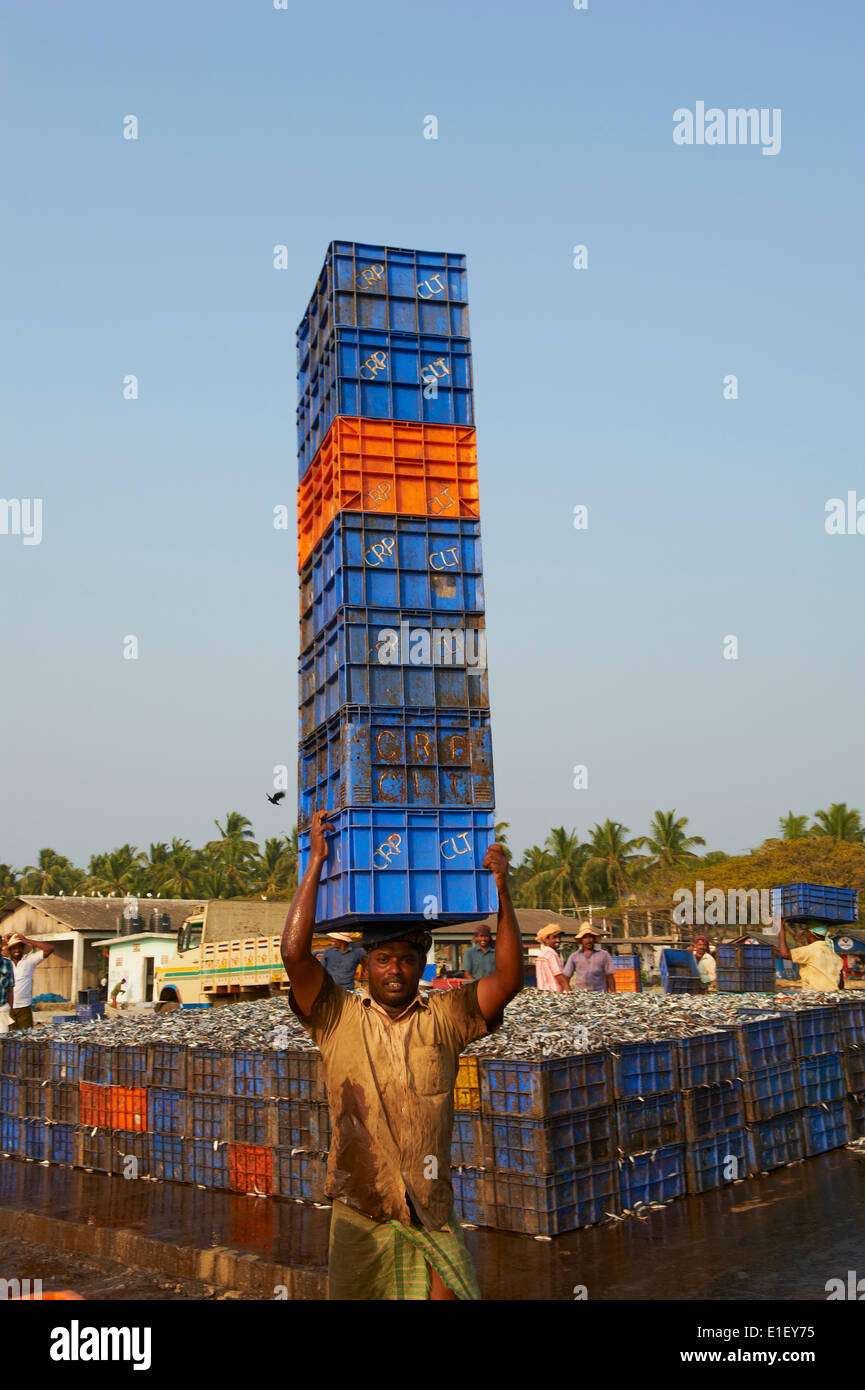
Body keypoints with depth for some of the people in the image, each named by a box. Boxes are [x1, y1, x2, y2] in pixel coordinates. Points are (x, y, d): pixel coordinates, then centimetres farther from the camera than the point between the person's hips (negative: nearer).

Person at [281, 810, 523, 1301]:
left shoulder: (445, 1017, 4)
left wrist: (502, 891, -15)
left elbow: (509, 979, -7)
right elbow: (294, 952, -11)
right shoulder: (339, 1018, 1)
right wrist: (317, 863, -11)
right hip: (360, 1214, 0)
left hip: (433, 1216, 1)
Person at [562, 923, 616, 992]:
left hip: (599, 994, 0)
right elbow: (566, 977, 12)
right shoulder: (574, 956, 11)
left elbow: (610, 977, 9)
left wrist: (613, 994, 1)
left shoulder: (604, 955, 9)